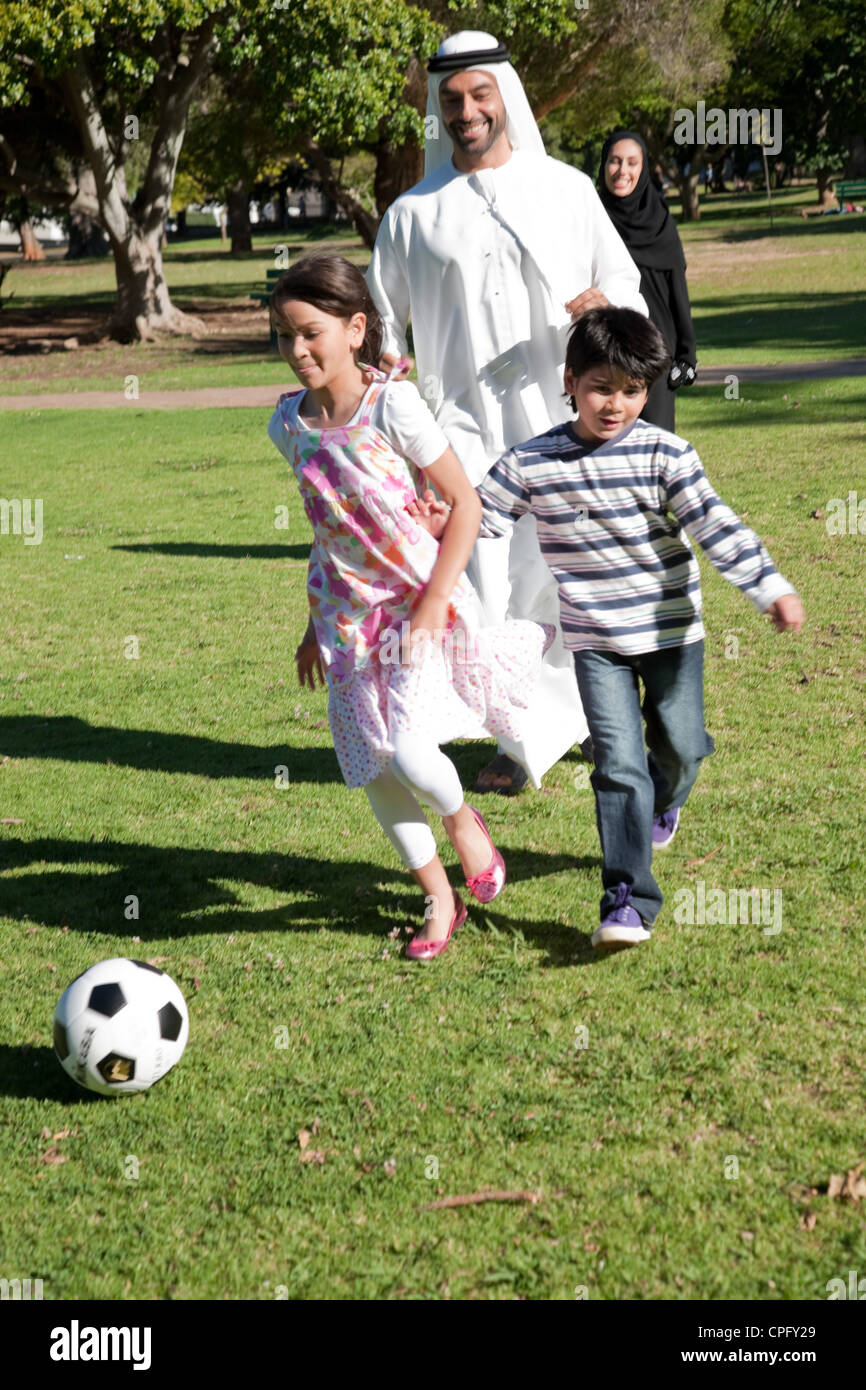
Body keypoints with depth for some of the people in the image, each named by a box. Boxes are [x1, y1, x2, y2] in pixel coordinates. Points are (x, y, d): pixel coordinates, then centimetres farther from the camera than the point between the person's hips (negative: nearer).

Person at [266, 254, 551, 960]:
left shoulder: (393, 405, -14)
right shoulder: (291, 424, 3)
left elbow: (465, 505, -11)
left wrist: (433, 607, -16)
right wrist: (316, 624, 17)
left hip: (420, 603, -5)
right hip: (350, 616, 5)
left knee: (409, 751, -21)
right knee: (375, 774, 5)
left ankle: (464, 820, 13)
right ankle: (439, 900, 24)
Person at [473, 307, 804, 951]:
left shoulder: (665, 456, -12)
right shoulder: (530, 464, -6)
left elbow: (715, 524, -18)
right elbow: (475, 523, 3)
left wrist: (771, 588, -26)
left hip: (671, 629, 0)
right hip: (595, 641, 0)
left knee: (680, 745, 13)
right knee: (618, 761, -8)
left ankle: (662, 804, 50)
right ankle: (628, 898, -5)